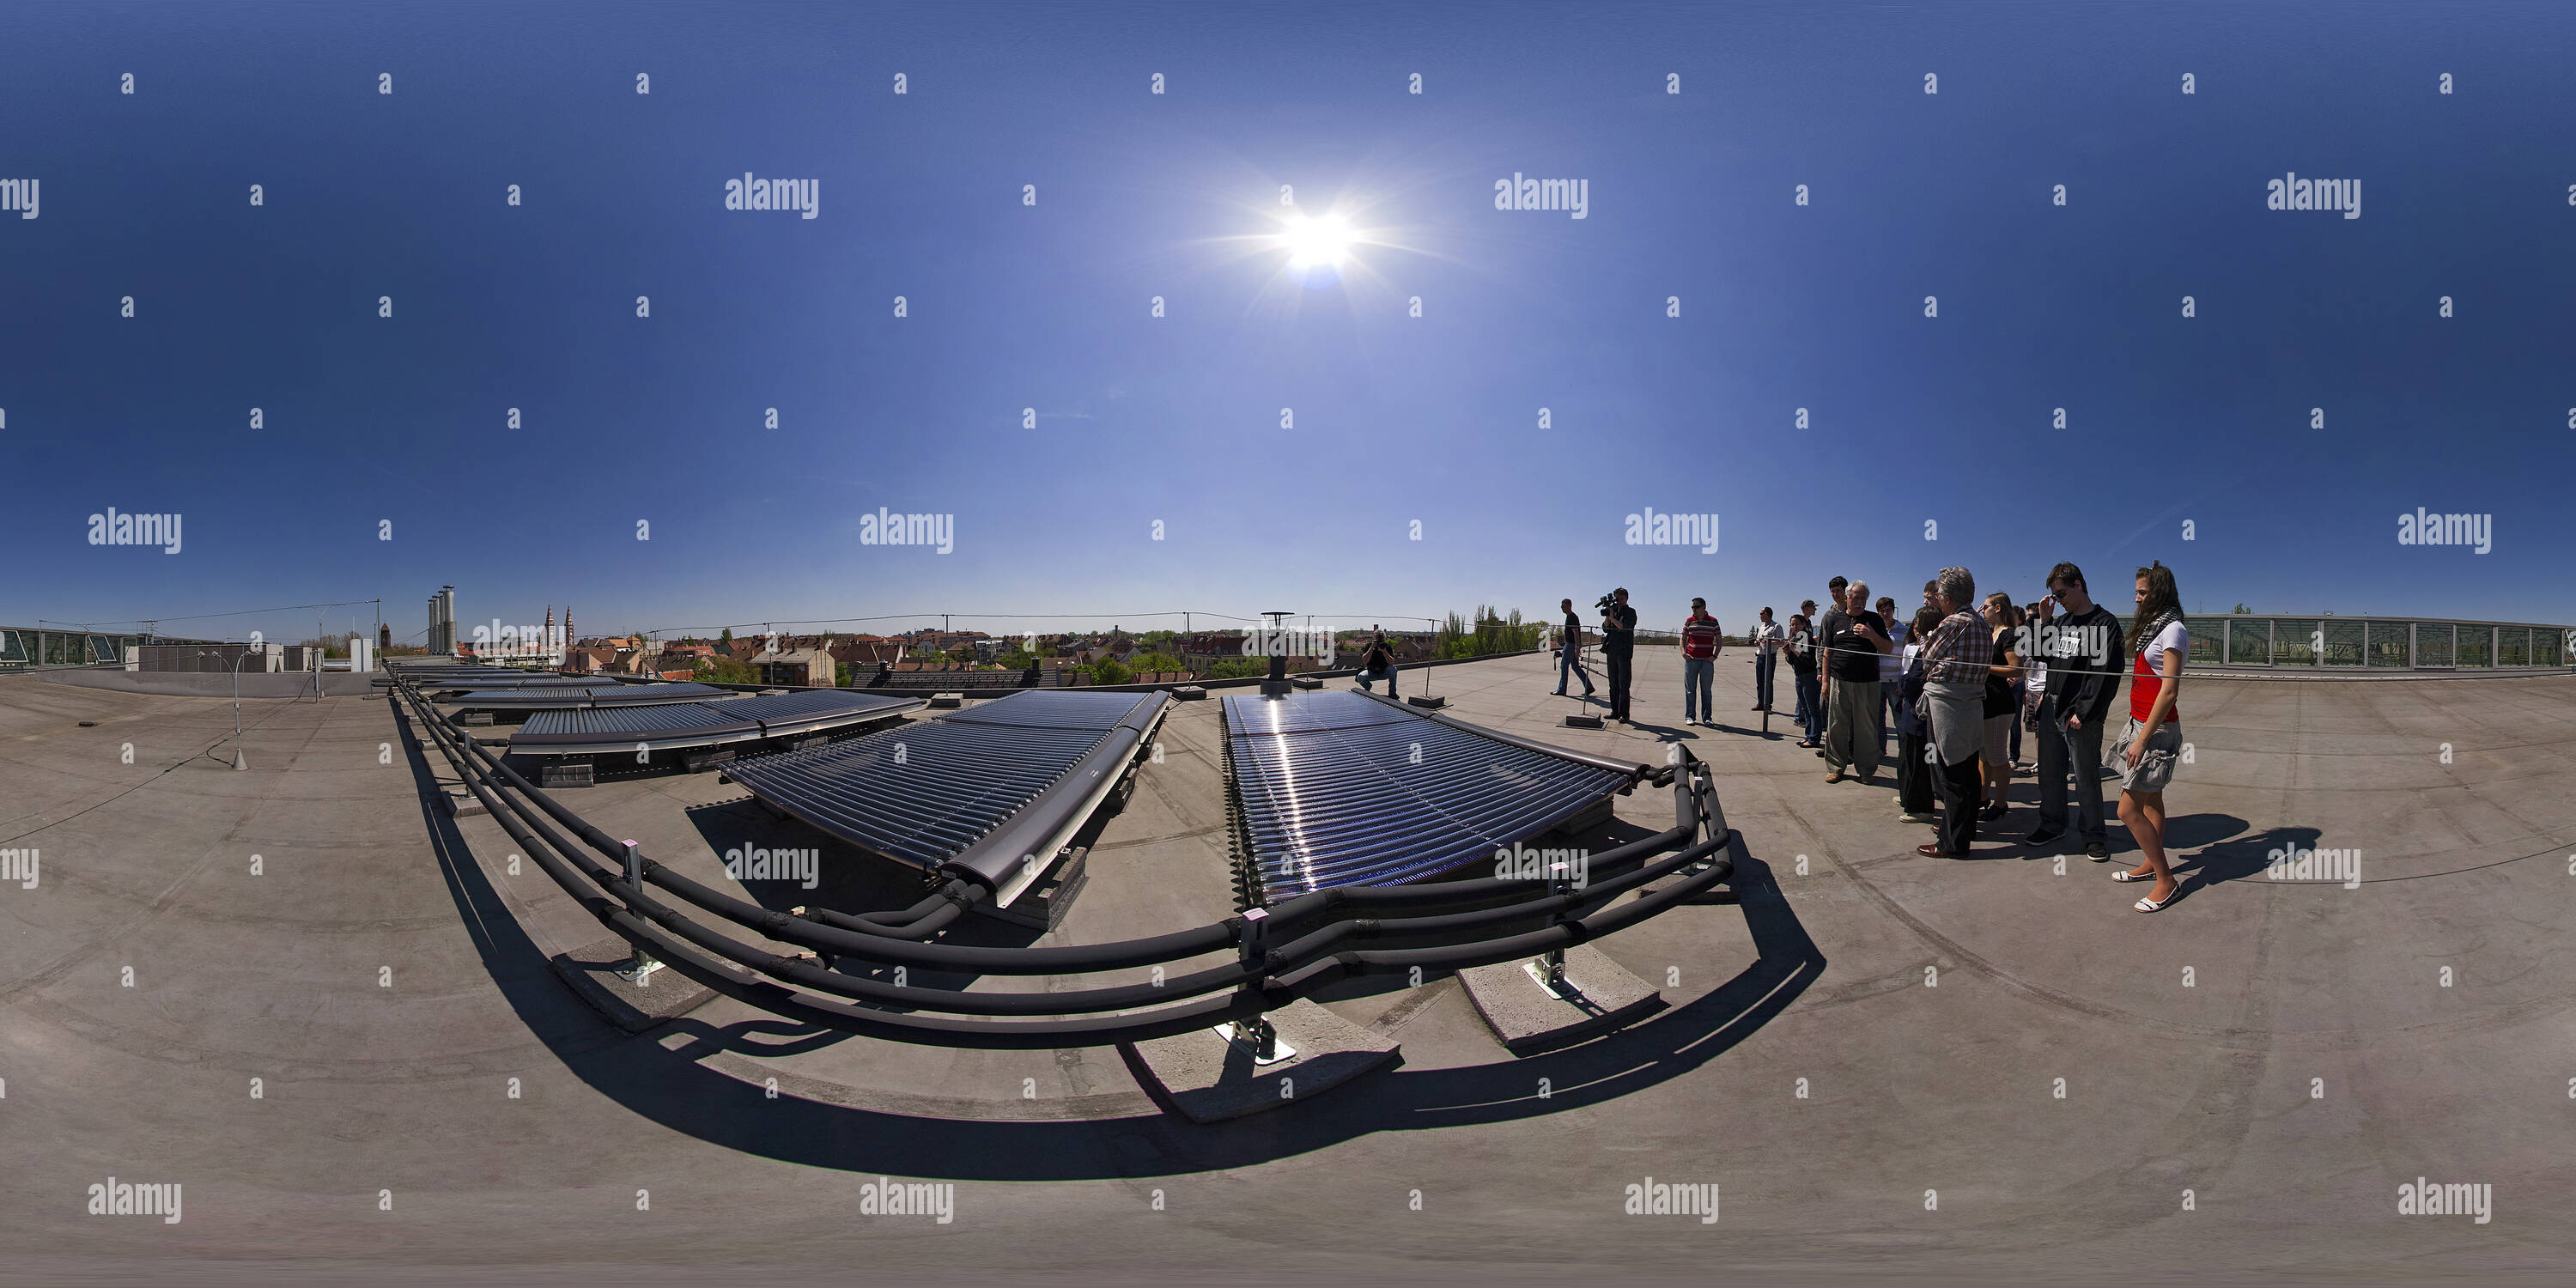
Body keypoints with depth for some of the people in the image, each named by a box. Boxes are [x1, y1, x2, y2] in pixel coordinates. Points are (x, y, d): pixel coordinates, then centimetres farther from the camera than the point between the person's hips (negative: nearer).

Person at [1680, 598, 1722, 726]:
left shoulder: (1713, 622, 4)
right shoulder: (1689, 621, 7)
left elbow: (1720, 640, 9)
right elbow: (1683, 639, 14)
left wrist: (1715, 656, -3)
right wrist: (1683, 653, -2)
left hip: (1707, 661, -1)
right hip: (1691, 660, 1)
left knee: (1706, 690, 3)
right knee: (1690, 690, 3)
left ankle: (1707, 717, 8)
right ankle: (1690, 716, 9)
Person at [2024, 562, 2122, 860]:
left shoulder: (2105, 623, -7)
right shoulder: (2059, 621, 15)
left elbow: (2105, 673, -13)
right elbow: (2039, 654, 15)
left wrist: (2083, 712, -18)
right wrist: (2043, 621, 4)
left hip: (2080, 715, -7)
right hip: (2051, 708, 7)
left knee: (2086, 776, 0)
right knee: (2049, 771, 13)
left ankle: (2092, 834, 10)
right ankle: (2052, 824, 27)